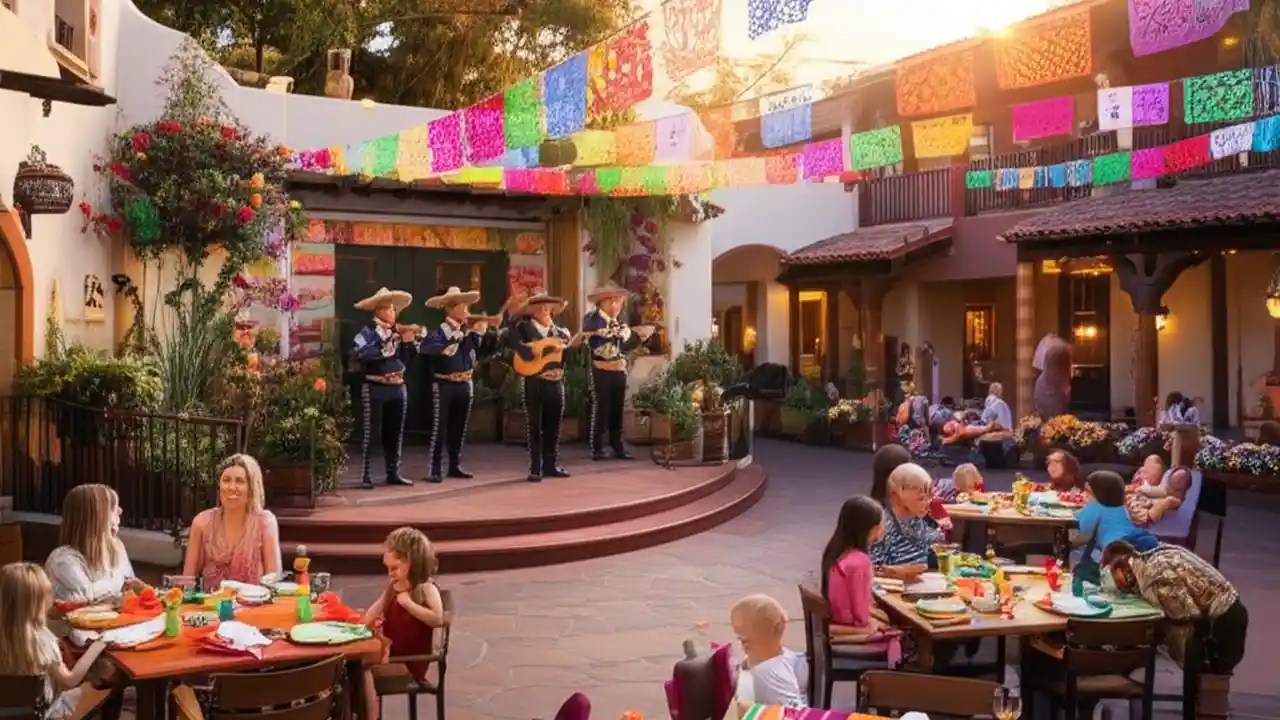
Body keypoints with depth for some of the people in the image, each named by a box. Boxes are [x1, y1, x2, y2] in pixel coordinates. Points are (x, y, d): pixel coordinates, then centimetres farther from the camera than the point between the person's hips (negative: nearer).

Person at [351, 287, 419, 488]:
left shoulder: (398, 332, 10)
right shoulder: (368, 332, -9)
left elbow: (405, 360, 10)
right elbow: (357, 352, -27)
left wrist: (409, 341, -2)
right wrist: (383, 351, -24)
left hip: (398, 388, 7)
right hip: (374, 388, -6)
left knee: (395, 433, 12)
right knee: (370, 432, -3)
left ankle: (393, 473, 21)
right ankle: (366, 476, 2)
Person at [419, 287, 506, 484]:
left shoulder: (471, 332, 5)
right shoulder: (439, 332, -12)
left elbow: (485, 352, 8)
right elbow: (424, 347, -28)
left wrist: (486, 333, -5)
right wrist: (445, 347, -39)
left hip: (465, 385, 6)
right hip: (444, 385, -6)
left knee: (459, 428, 12)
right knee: (440, 428, -4)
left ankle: (455, 466, 22)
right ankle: (434, 469, 1)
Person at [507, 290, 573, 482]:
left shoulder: (558, 330, 14)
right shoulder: (523, 326, -1)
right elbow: (511, 340, -17)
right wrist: (528, 352, -25)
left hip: (555, 381, 5)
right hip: (534, 381, -5)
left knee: (553, 425, 10)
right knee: (534, 426, -1)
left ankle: (550, 464, 20)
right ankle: (535, 468, 3)